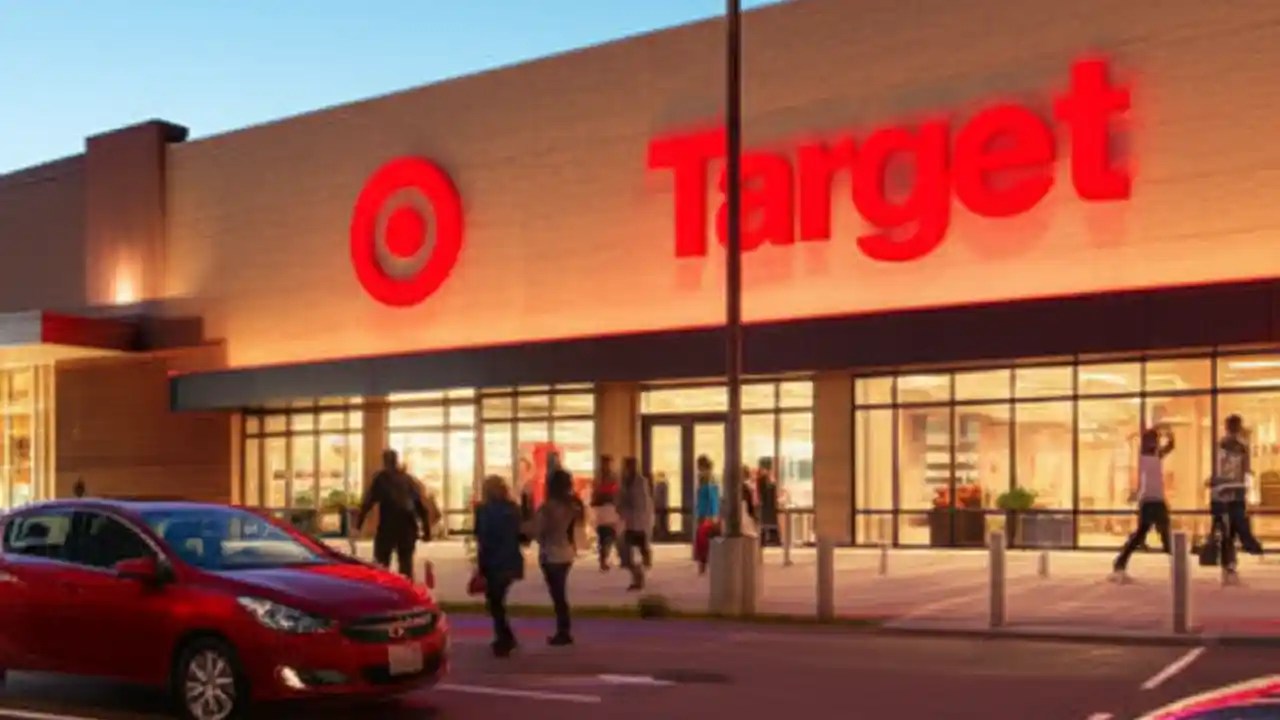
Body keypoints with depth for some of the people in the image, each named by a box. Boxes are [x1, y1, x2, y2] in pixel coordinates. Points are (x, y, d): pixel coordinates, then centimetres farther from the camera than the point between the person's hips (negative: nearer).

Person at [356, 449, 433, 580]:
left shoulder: (381, 478, 5)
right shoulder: (409, 480, 16)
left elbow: (367, 503, -4)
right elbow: (422, 506, 14)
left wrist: (358, 525, -4)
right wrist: (426, 530, 16)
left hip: (388, 527, -3)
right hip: (408, 527, 4)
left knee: (380, 567, 4)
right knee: (406, 565, 10)